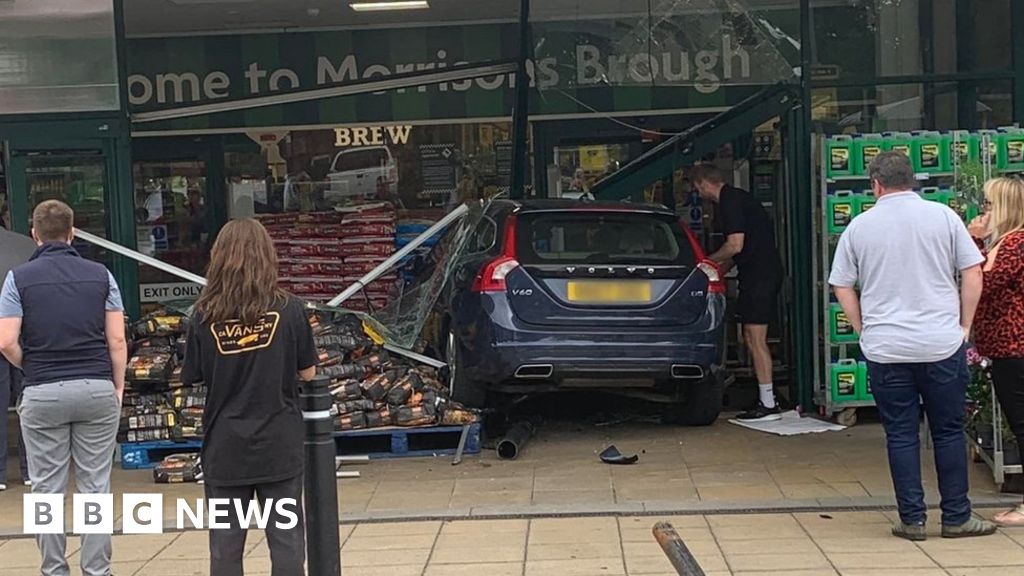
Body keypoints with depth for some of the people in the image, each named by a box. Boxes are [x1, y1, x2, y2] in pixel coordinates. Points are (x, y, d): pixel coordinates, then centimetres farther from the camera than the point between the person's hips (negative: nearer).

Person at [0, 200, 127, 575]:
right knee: (96, 487, 6)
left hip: (43, 393, -1)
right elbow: (118, 340, 0)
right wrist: (118, 389, 10)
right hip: (97, 389, 1)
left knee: (47, 489, 8)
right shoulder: (100, 275, 3)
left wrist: (32, 368, 12)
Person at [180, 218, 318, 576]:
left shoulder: (204, 316, -6)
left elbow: (191, 376, 3)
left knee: (225, 543, 10)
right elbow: (308, 373, 0)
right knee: (286, 539, 7)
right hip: (279, 445, -1)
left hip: (225, 448, 1)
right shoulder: (288, 310, -8)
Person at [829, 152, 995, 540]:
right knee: (949, 431, 10)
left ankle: (912, 519, 10)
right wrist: (964, 325, 9)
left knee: (901, 435, 7)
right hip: (943, 344, 0)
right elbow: (973, 273, 1)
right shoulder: (943, 216, 0)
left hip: (885, 349, 0)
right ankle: (956, 517, 15)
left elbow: (841, 287, 5)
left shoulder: (859, 227, 1)